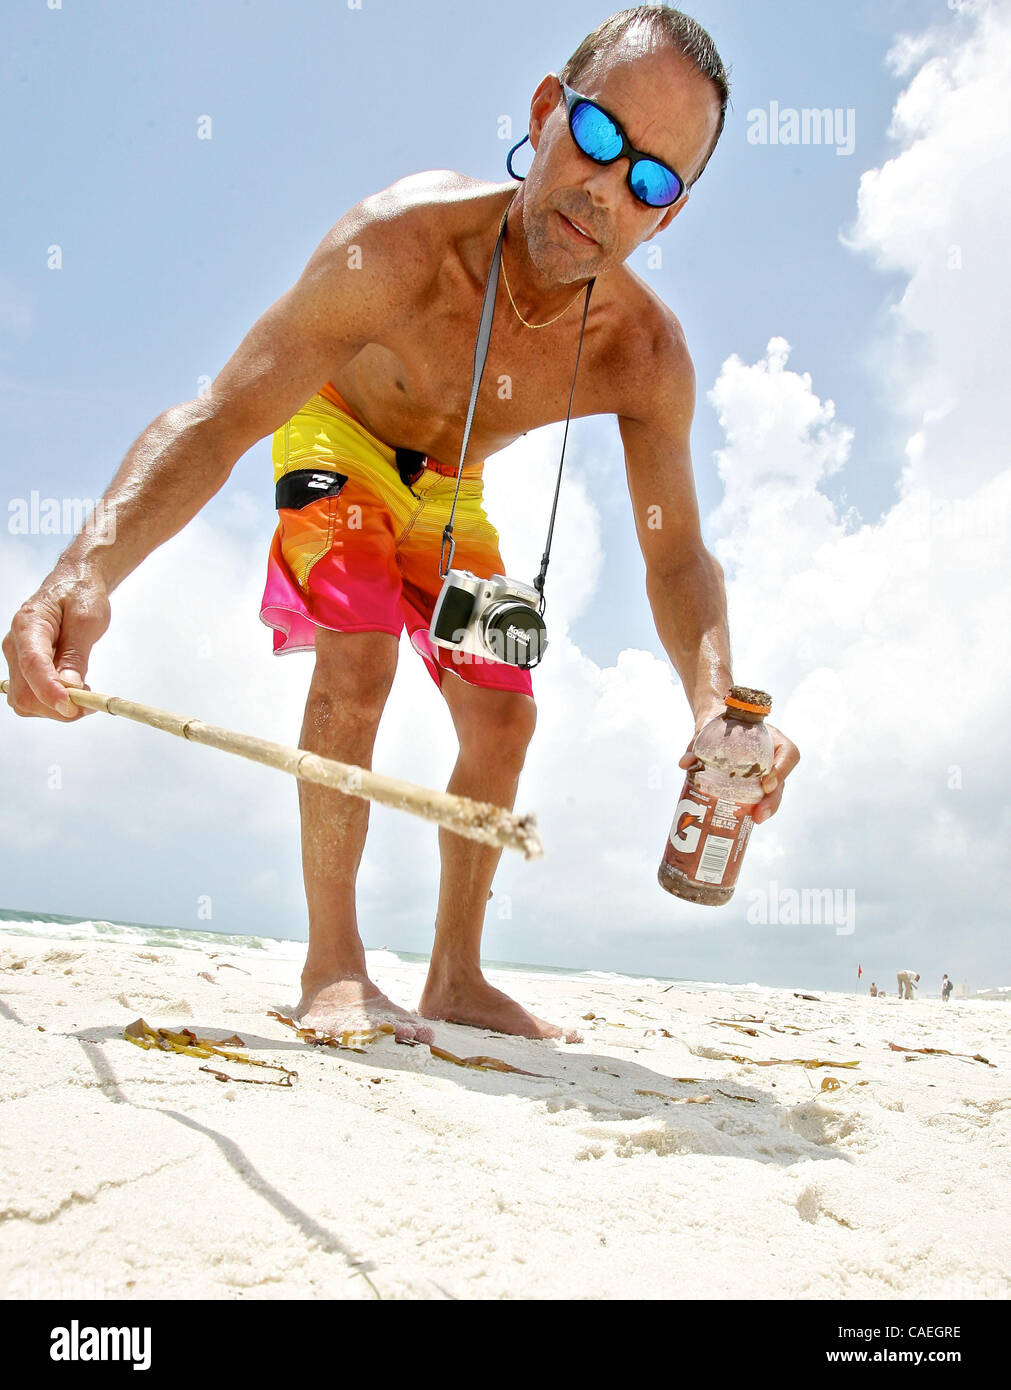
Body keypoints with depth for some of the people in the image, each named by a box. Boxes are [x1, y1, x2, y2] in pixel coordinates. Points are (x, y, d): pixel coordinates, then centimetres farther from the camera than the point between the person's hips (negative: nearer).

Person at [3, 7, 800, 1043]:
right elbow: (218, 420, -41)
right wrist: (90, 566, -58)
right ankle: (333, 966, -13)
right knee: (359, 660, -26)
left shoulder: (647, 357, -29)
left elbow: (675, 555, -22)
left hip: (449, 491, 4)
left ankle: (456, 975, 16)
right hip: (337, 434, -4)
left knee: (501, 715, 0)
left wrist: (715, 699, -42)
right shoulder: (399, 242, -40)